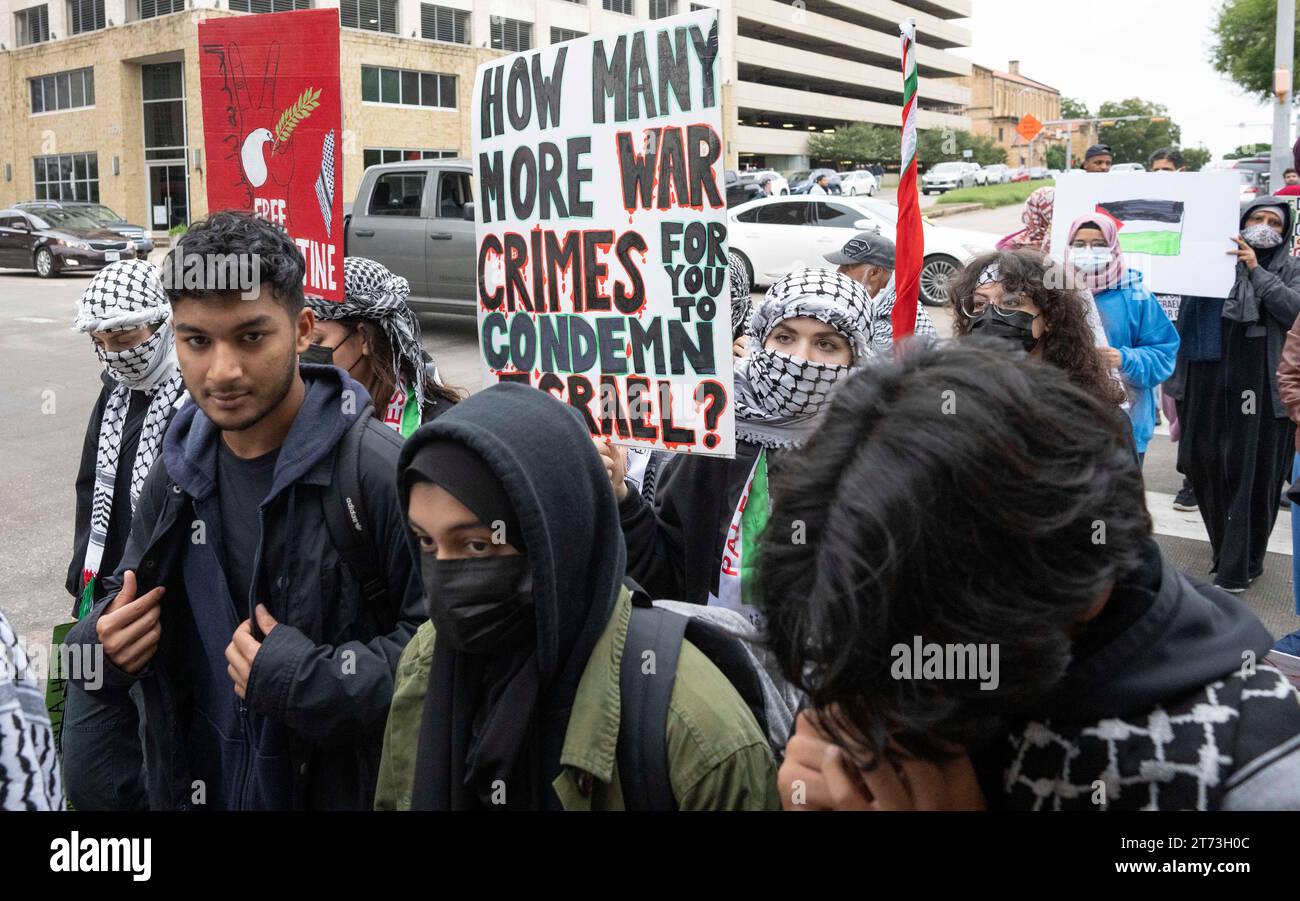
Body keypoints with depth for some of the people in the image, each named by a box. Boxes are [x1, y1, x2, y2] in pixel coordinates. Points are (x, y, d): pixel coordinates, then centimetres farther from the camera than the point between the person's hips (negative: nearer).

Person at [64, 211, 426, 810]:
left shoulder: (377, 469, -23)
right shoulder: (179, 469, -1)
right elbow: (125, 598, 13)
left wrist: (308, 680, -27)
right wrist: (100, 643, -8)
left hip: (338, 787, -6)